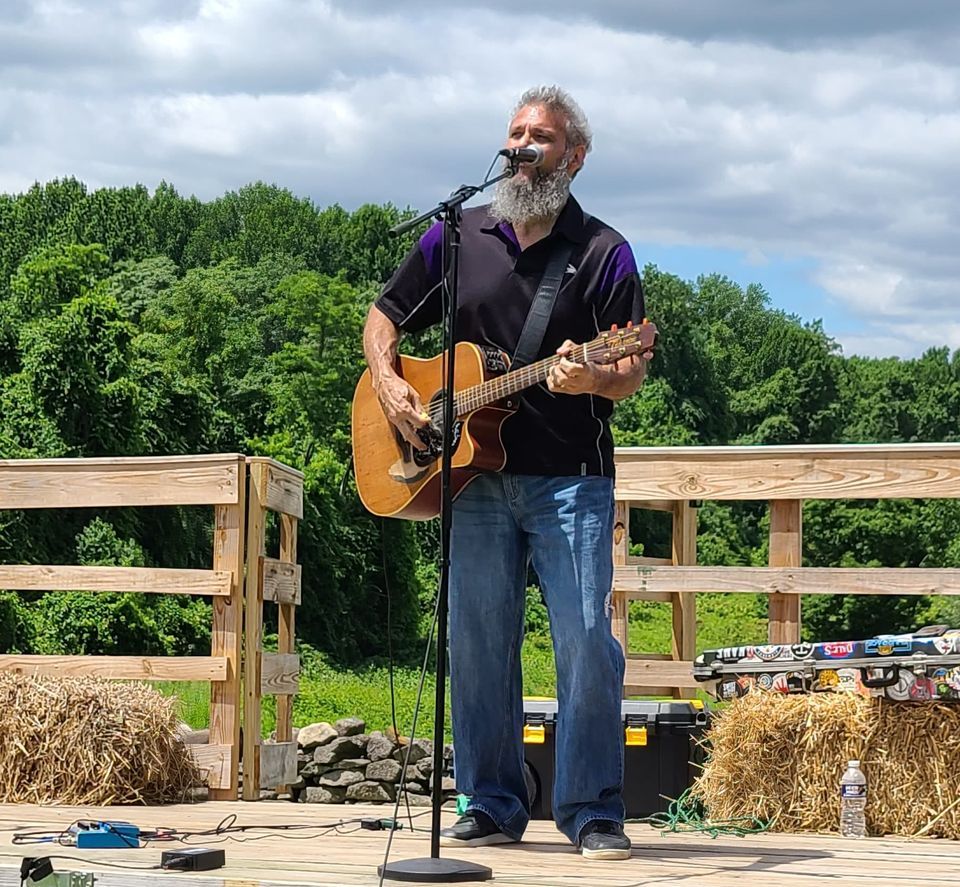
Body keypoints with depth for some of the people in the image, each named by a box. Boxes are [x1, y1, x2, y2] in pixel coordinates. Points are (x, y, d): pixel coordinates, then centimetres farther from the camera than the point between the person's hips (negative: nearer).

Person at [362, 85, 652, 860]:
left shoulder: (602, 252, 1)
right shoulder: (458, 238, 10)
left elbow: (635, 371, -3)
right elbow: (384, 318, 18)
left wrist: (593, 379, -25)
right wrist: (389, 387, 0)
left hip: (571, 478, -3)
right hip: (476, 473, 3)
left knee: (586, 639, -9)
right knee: (478, 643, 6)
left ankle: (593, 812, -1)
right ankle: (493, 805, 16)